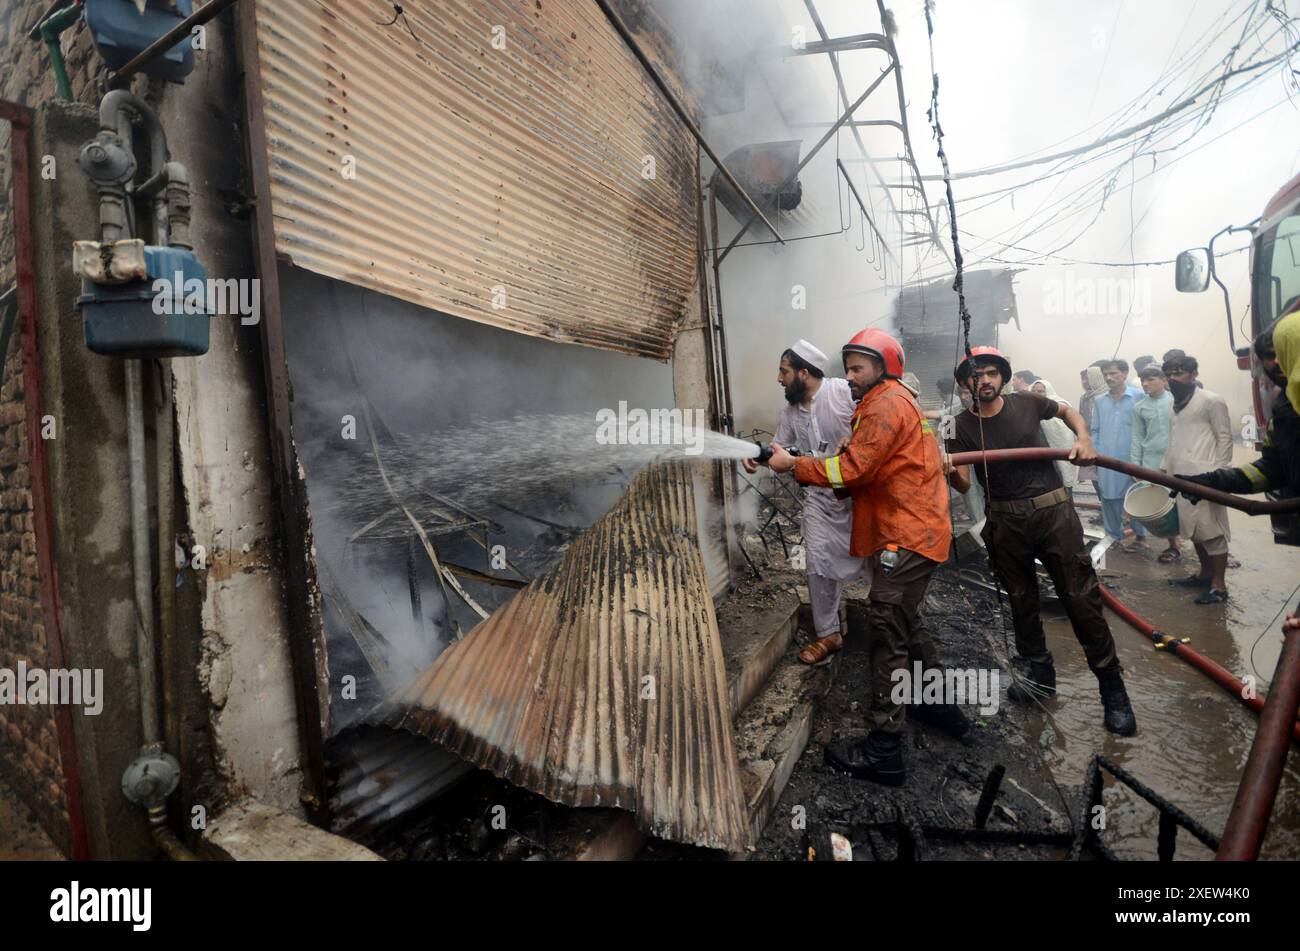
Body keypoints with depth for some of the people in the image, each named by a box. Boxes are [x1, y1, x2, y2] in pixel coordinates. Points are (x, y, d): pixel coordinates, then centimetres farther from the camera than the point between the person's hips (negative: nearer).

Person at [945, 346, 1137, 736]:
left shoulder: (1027, 403, 1)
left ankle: (1112, 686, 10)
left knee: (1082, 599, -3)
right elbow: (964, 483, -9)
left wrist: (1083, 437, 5)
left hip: (1054, 512, -1)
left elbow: (1068, 410, 23)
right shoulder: (962, 426, -1)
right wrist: (950, 472, -31)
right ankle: (1041, 674, 29)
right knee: (1022, 601, 12)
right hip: (1006, 523, 1)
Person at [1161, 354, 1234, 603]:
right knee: (1193, 530, 13)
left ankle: (1218, 584, 2)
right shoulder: (1175, 405, 17)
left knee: (1211, 530, -4)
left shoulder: (1211, 401, -5)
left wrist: (1219, 476, -14)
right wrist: (1163, 470, 16)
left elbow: (1225, 439, -8)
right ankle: (1206, 573, 25)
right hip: (1180, 480, 7)